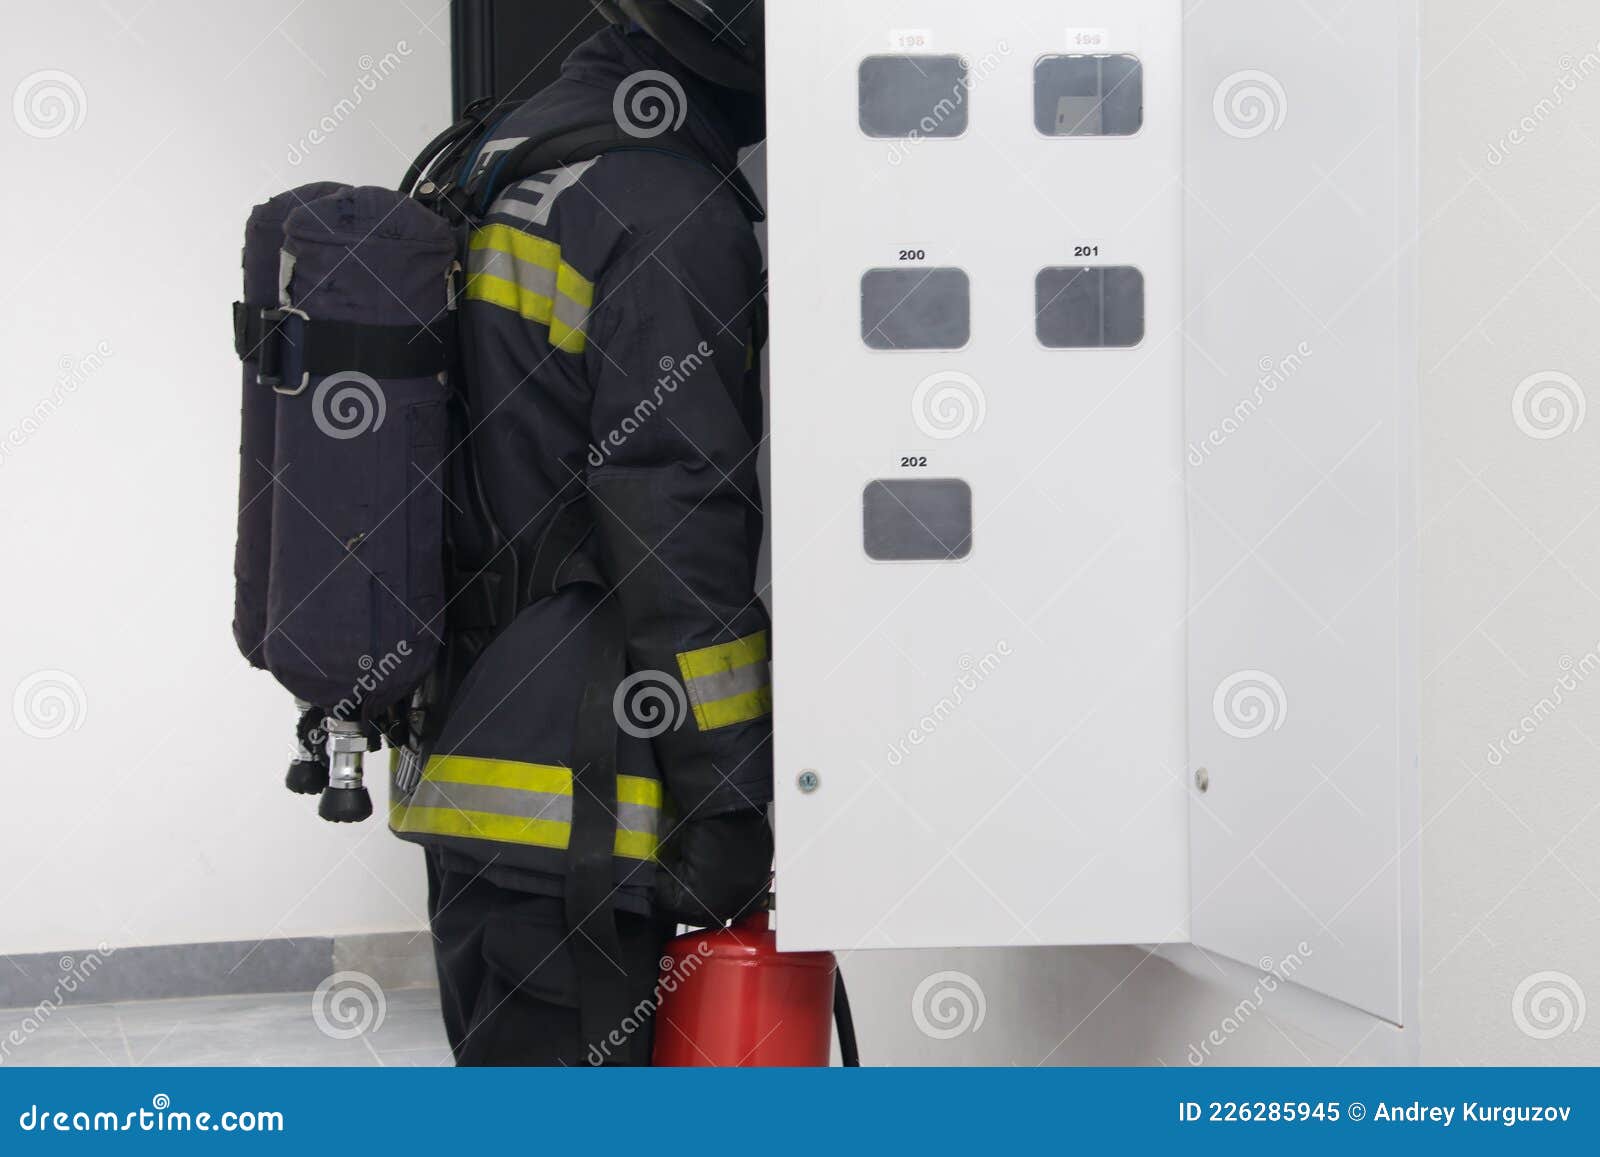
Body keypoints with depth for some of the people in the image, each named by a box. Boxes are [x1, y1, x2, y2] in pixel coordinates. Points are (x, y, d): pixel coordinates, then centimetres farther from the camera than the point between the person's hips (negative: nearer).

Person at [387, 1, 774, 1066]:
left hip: (463, 768, 9)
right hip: (574, 812, -9)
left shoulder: (489, 163, 15)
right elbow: (679, 536, -18)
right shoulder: (675, 217, -14)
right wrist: (728, 808, -14)